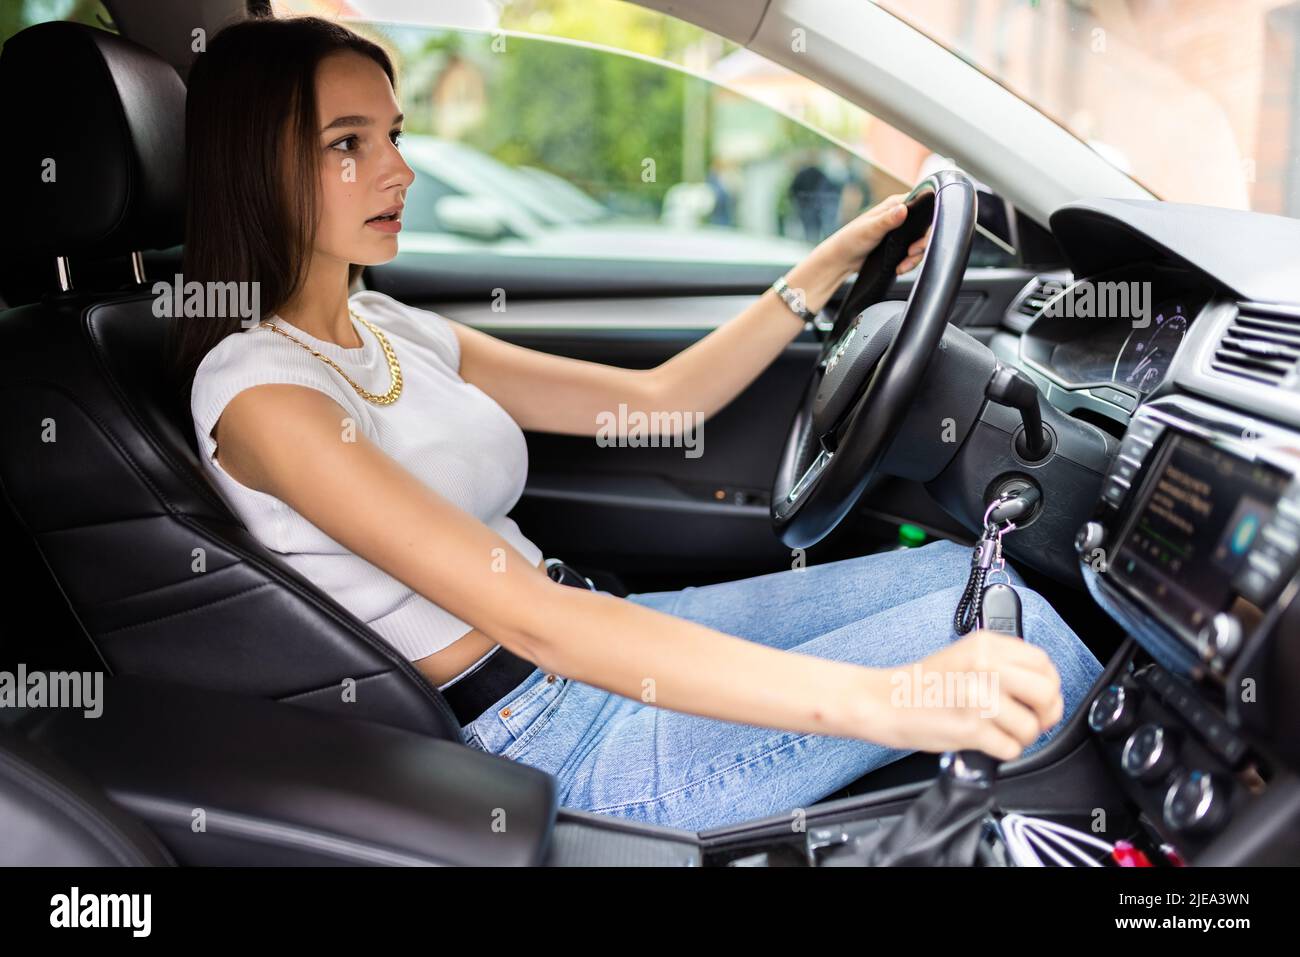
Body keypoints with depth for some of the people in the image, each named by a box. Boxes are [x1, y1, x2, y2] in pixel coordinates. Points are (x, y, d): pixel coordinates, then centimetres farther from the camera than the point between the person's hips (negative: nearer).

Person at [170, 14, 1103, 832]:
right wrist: (879, 699, -35)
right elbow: (524, 618, -30)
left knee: (960, 569, 5)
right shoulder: (260, 392, -18)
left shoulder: (389, 328, 8)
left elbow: (656, 400, 11)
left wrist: (830, 268, 4)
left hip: (593, 647, 8)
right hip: (548, 742, -8)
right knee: (1017, 632, -12)